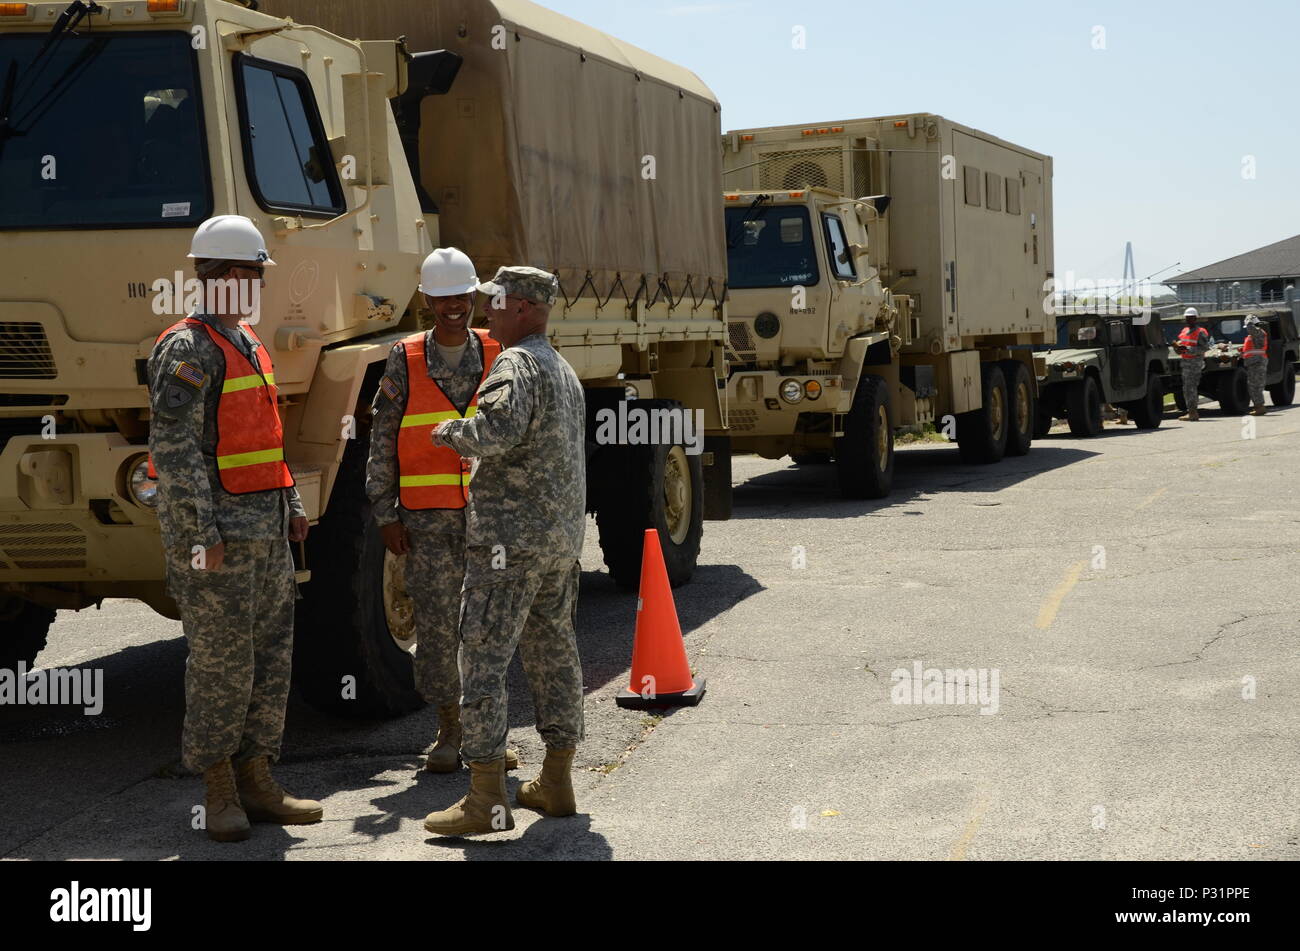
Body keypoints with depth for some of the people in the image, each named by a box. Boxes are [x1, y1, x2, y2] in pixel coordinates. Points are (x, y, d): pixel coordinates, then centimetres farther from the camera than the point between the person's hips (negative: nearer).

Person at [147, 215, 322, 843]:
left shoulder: (248, 344, 17)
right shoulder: (187, 349, -12)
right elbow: (173, 446, -18)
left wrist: (291, 506, 19)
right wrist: (202, 530, -22)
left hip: (265, 530, 9)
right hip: (216, 534, -9)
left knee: (271, 656, 9)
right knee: (221, 662, -4)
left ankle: (256, 783, 16)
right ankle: (219, 792, 6)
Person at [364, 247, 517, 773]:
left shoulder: (497, 355, 7)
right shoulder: (404, 360, 3)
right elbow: (383, 441, 3)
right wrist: (386, 514, -2)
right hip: (428, 517, -1)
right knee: (436, 622, 0)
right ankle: (449, 730, 12)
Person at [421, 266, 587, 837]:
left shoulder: (517, 364, -12)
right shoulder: (565, 371, 19)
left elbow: (499, 429, -30)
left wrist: (451, 433, -11)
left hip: (511, 533, -10)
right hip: (563, 533, 10)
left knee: (484, 658, -8)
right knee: (554, 652, 14)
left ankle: (486, 800, -9)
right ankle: (555, 784, 21)